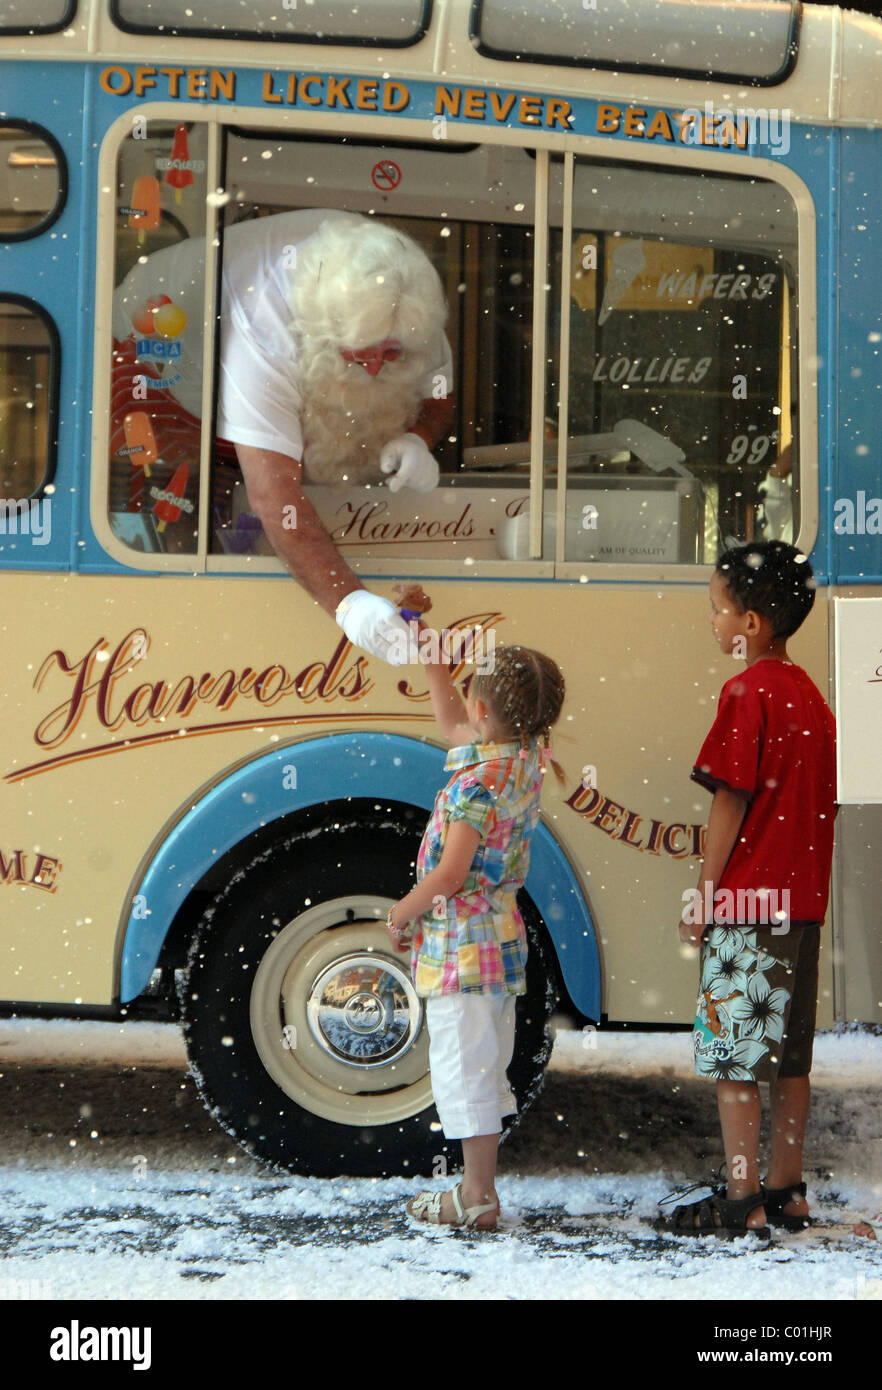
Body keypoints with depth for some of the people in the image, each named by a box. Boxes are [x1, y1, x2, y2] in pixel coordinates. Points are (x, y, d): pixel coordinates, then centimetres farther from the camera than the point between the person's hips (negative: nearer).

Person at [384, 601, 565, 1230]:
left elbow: (449, 874, -23)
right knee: (485, 1067, 16)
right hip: (500, 935, 9)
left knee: (464, 1066, -1)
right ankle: (482, 1188, 24)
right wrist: (431, 659, 24)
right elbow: (453, 727, 23)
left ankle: (477, 1198, 5)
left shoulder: (479, 779, -21)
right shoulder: (528, 754, 4)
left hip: (462, 941, -9)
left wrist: (400, 914, -8)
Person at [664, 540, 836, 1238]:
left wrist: (704, 894, -8)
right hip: (801, 903, 8)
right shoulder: (812, 695, 11)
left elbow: (731, 801, -14)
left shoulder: (749, 691, -13)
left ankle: (743, 1201, 2)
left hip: (746, 903, -8)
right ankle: (788, 1191, 19)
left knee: (734, 1056, -1)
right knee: (789, 1054, 13)